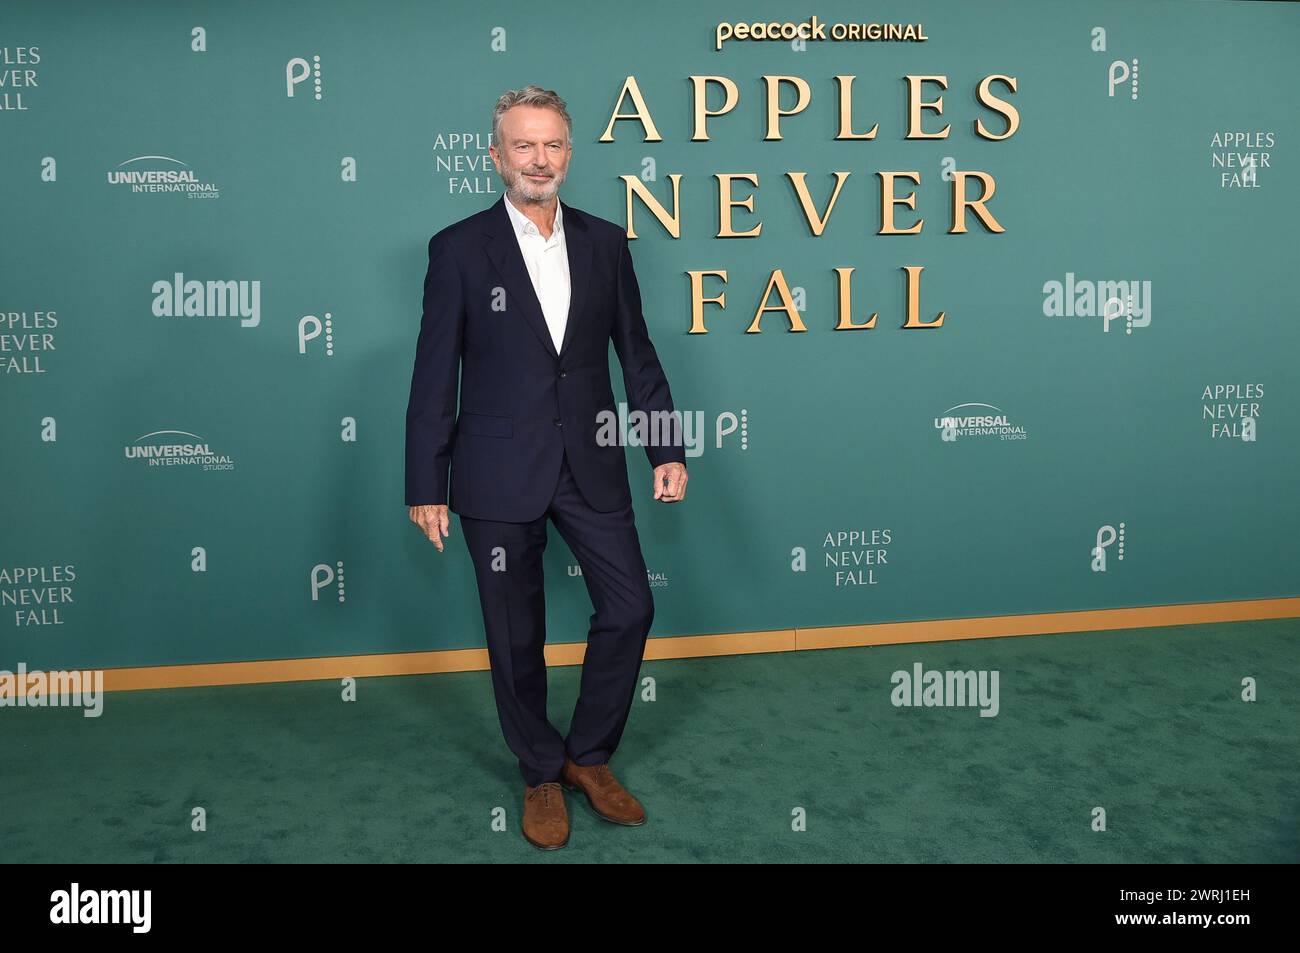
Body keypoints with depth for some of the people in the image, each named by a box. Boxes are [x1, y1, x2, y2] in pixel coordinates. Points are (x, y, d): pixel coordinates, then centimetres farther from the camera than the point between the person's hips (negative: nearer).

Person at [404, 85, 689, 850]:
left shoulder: (605, 242, 5)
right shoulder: (459, 248, -4)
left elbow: (637, 353, 8)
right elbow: (435, 375, -4)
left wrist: (668, 449, 3)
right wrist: (427, 486, -5)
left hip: (592, 465, 3)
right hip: (500, 474, -3)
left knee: (630, 610, 4)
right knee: (516, 634, 8)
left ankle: (589, 756, 27)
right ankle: (542, 774, 30)